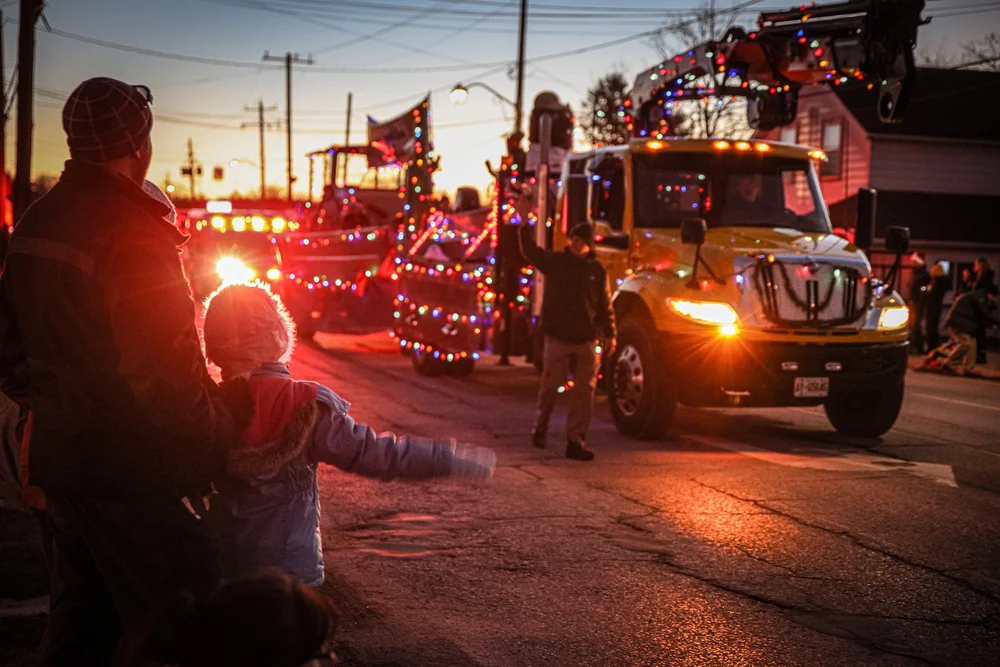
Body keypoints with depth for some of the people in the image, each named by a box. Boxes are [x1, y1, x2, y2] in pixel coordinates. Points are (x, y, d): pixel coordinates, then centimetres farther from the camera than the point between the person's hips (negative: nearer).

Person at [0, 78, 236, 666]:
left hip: (59, 456, 9)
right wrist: (213, 446, -10)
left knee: (81, 618, 19)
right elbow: (163, 369, -21)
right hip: (132, 465, -9)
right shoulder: (132, 229, -19)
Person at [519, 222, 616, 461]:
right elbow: (530, 250, -10)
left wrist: (610, 335, 5)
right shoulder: (555, 262, 2)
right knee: (550, 386, 4)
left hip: (586, 341, 2)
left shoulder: (597, 271, 7)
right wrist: (525, 224, -19)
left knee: (584, 390, -2)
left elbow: (605, 306, 9)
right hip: (558, 338, -1)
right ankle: (540, 429, 27)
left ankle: (576, 441, 2)